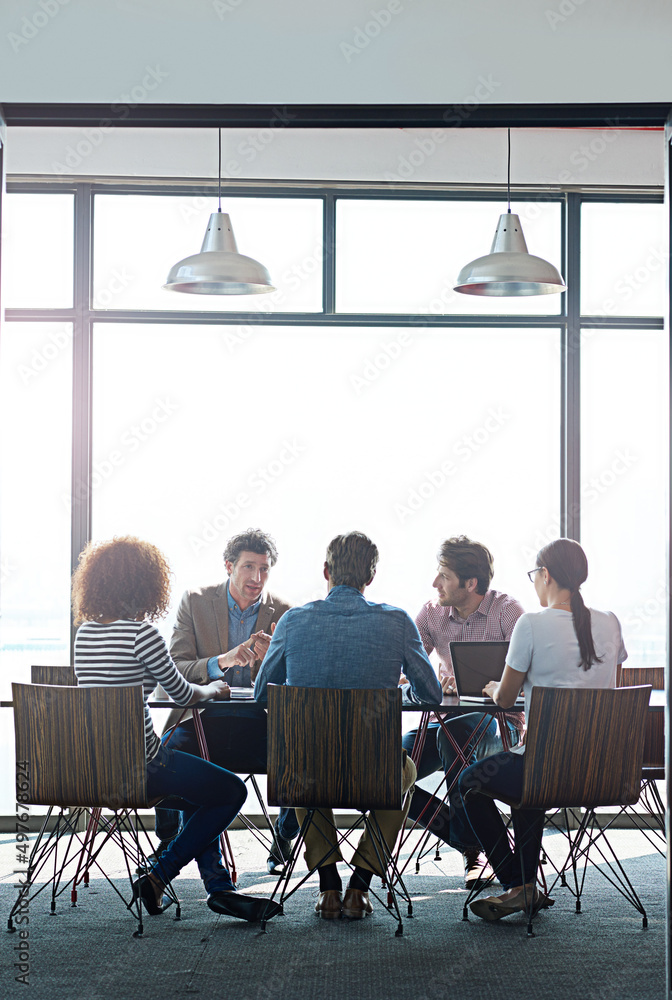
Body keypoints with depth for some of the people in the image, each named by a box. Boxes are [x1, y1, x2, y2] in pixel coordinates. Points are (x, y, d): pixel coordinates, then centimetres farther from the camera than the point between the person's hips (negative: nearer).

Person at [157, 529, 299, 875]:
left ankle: (284, 838, 3)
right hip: (204, 721, 0)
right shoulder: (195, 602, 2)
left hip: (260, 725, 0)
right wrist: (222, 661, -24)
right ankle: (169, 840, 0)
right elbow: (173, 671, -6)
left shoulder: (284, 614, 3)